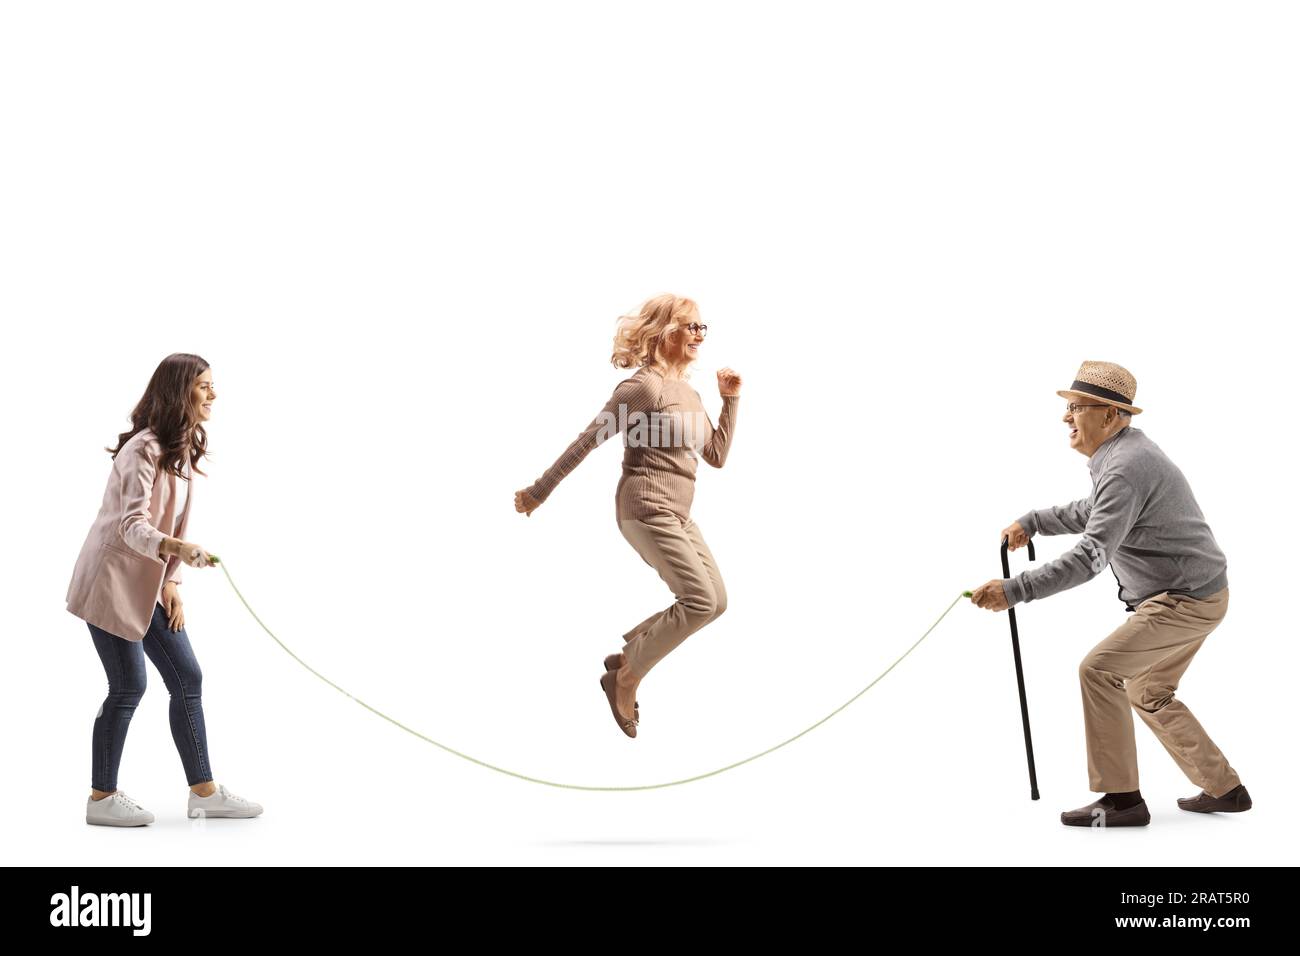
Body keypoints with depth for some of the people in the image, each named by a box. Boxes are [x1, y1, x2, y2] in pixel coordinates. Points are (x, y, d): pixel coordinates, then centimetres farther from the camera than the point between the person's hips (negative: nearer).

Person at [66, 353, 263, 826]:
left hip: (149, 583, 9)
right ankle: (102, 799, 14)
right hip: (113, 580, -9)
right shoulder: (144, 449, -19)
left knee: (187, 678, 7)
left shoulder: (184, 450, 8)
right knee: (129, 686, -3)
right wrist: (178, 549, -44)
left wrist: (172, 582, 3)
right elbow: (132, 526, -26)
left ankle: (204, 791, 15)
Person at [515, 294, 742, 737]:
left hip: (678, 514, 9)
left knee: (715, 601, 7)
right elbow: (587, 440, -11)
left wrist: (731, 400, 9)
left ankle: (626, 655, 17)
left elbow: (717, 456, 17)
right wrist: (539, 491, -9)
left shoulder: (690, 394, 15)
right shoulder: (644, 385, -12)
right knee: (701, 600, -15)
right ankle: (625, 677, 0)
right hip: (647, 510, -9)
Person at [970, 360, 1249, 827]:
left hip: (1186, 600, -11)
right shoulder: (1127, 451, 10)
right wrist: (1031, 522, 19)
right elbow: (1092, 512, 27)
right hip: (1194, 594, 11)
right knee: (1147, 692, 18)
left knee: (1099, 670, -14)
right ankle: (1224, 788, 28)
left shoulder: (1125, 468, -24)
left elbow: (1090, 556, -33)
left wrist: (1015, 589, -36)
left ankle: (1121, 798, -7)